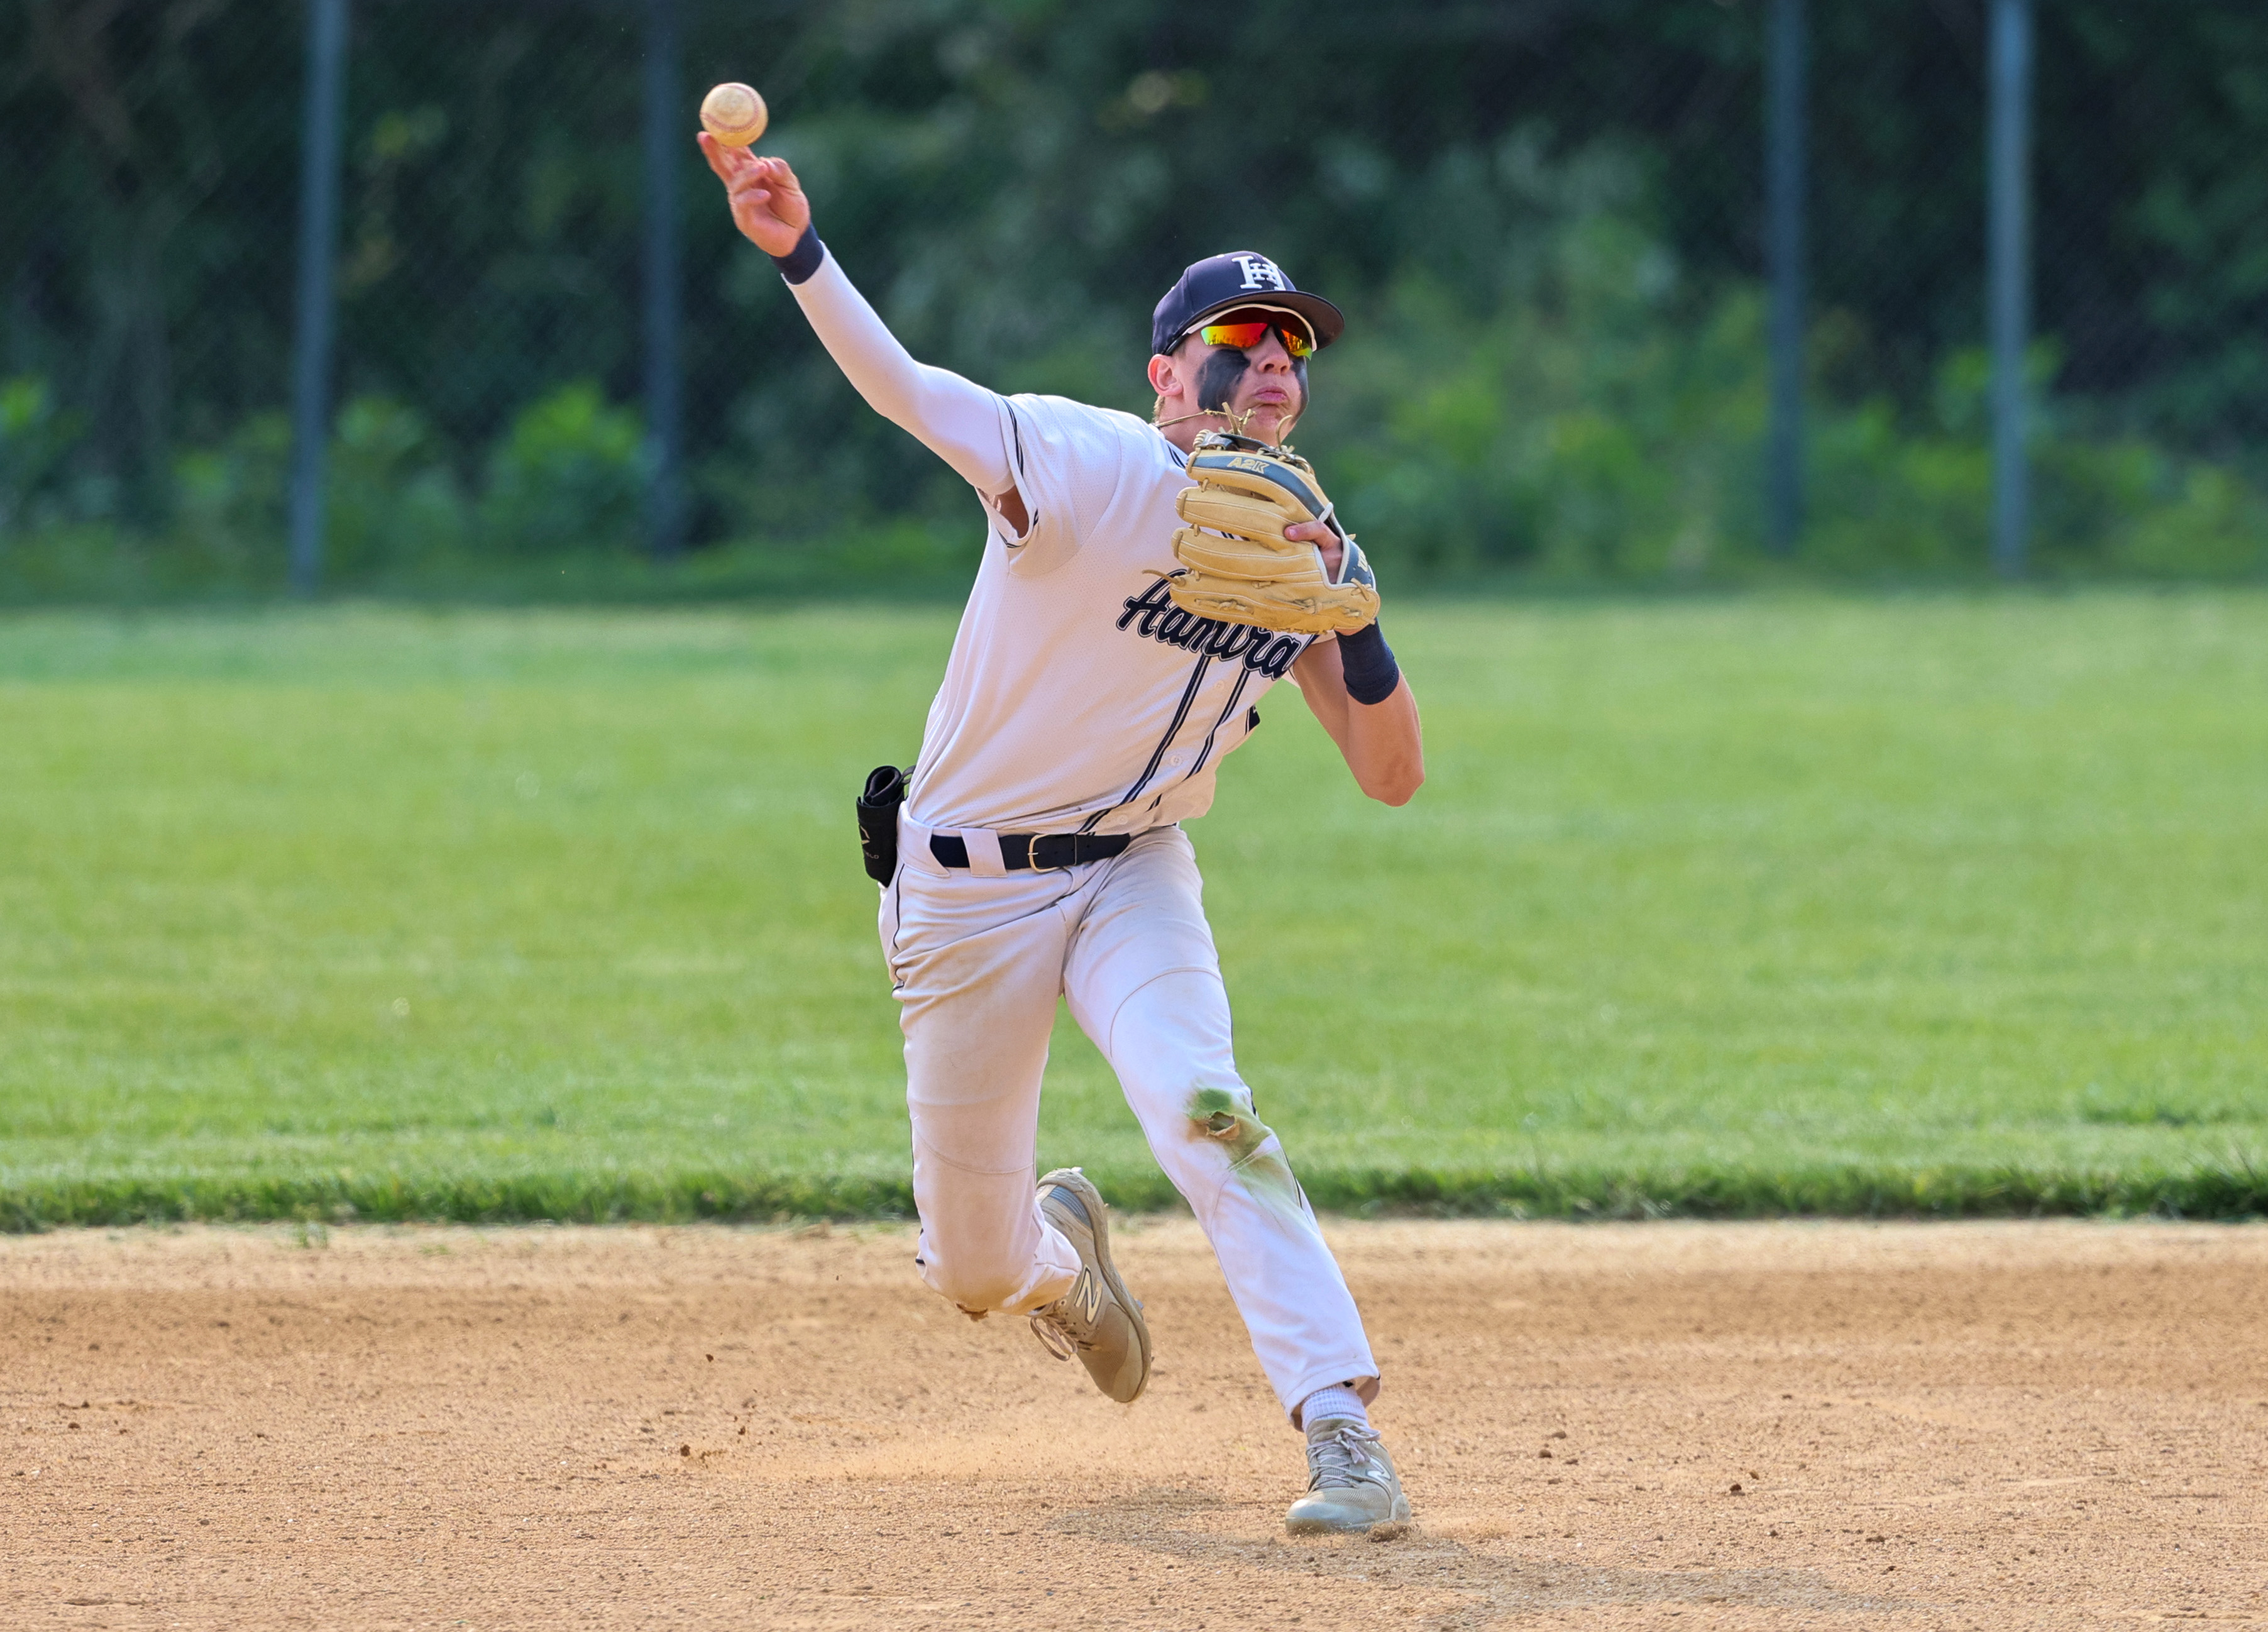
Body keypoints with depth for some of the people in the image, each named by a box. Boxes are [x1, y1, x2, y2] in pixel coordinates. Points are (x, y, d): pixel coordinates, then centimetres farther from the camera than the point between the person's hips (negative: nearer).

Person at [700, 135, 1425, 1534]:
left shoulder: (1298, 551, -2)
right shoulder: (1088, 466, -17)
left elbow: (1394, 779, -3)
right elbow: (907, 389, -35)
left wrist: (1351, 619, -21)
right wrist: (800, 252, -52)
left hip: (1133, 878, 2)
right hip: (965, 886, -2)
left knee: (1203, 1106, -27)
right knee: (972, 1263, 6)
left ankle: (1344, 1430, -28)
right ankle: (1062, 1250, 46)